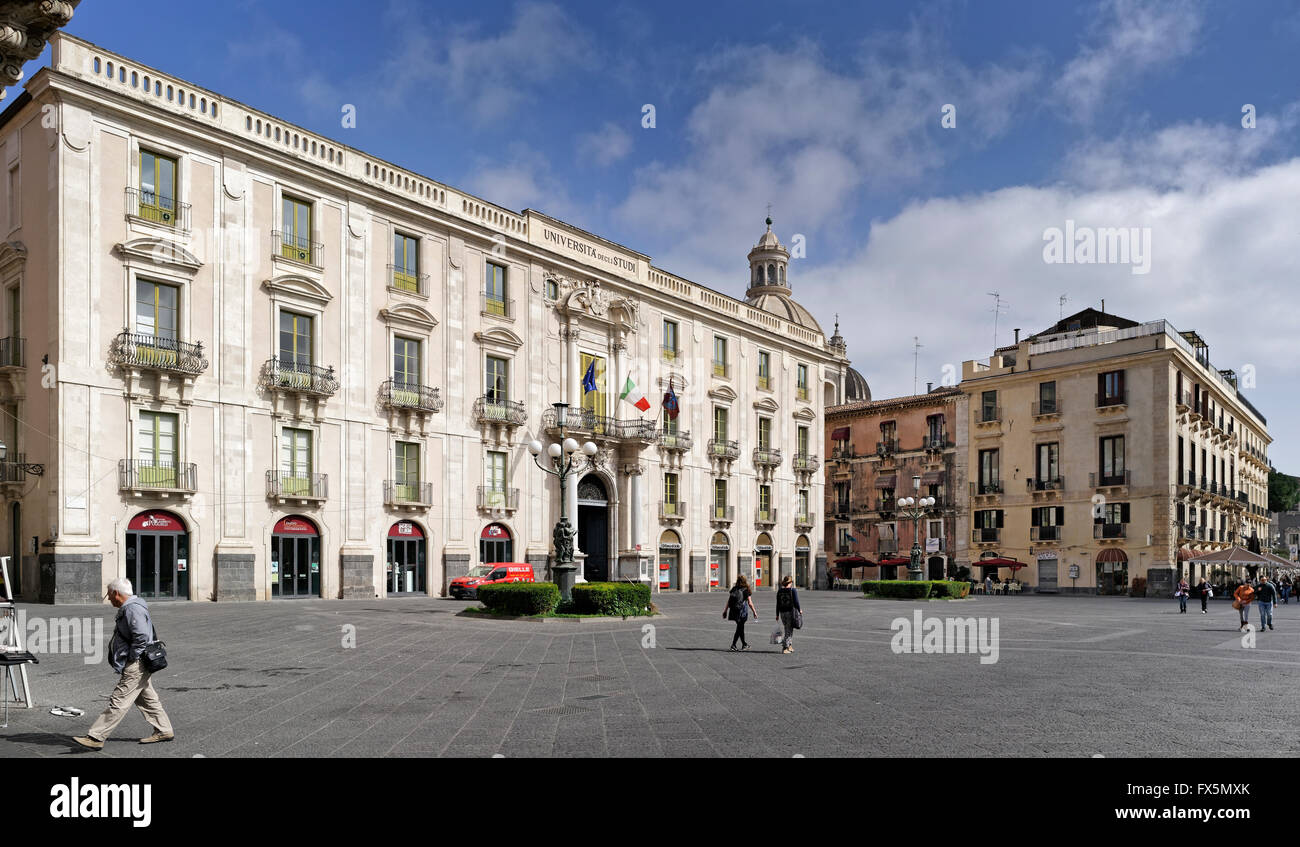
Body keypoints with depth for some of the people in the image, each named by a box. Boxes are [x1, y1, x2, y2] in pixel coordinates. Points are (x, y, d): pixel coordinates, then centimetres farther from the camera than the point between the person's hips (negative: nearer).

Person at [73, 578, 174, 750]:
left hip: (136, 665, -11)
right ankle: (164, 731, 20)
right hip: (136, 665, 11)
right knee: (147, 699, 14)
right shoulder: (127, 608, 17)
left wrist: (131, 658, -18)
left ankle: (95, 738, -4)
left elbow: (142, 637, -27)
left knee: (118, 701, -7)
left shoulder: (133, 609, -18)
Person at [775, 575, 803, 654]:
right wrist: (800, 610, 5)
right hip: (791, 612, -4)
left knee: (788, 629, 20)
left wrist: (777, 615, 10)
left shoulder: (779, 591, 2)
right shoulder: (793, 590, -10)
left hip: (782, 612, 4)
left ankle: (790, 646, 21)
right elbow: (796, 602, -12)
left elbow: (778, 604, 4)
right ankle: (784, 648, -4)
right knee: (789, 631, 2)